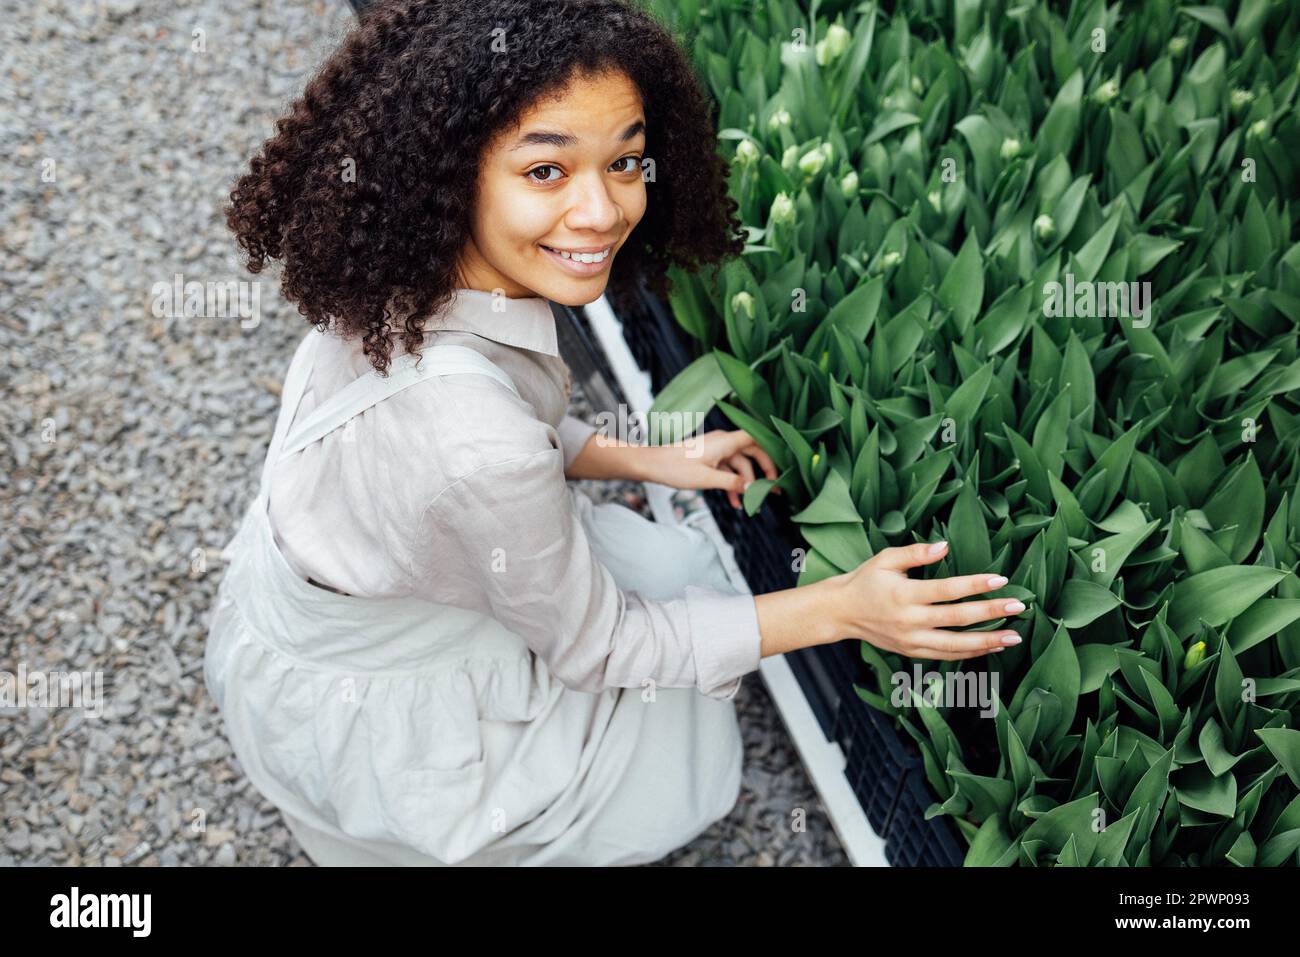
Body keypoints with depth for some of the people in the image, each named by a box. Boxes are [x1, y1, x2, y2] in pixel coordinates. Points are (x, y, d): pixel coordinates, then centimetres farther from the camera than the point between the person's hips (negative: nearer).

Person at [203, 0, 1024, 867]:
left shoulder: (407, 285, -17)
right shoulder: (472, 437, -41)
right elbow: (591, 645, -23)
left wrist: (648, 460, 4)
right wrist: (837, 609, -22)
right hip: (349, 720, -7)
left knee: (684, 567, 11)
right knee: (696, 759, 6)